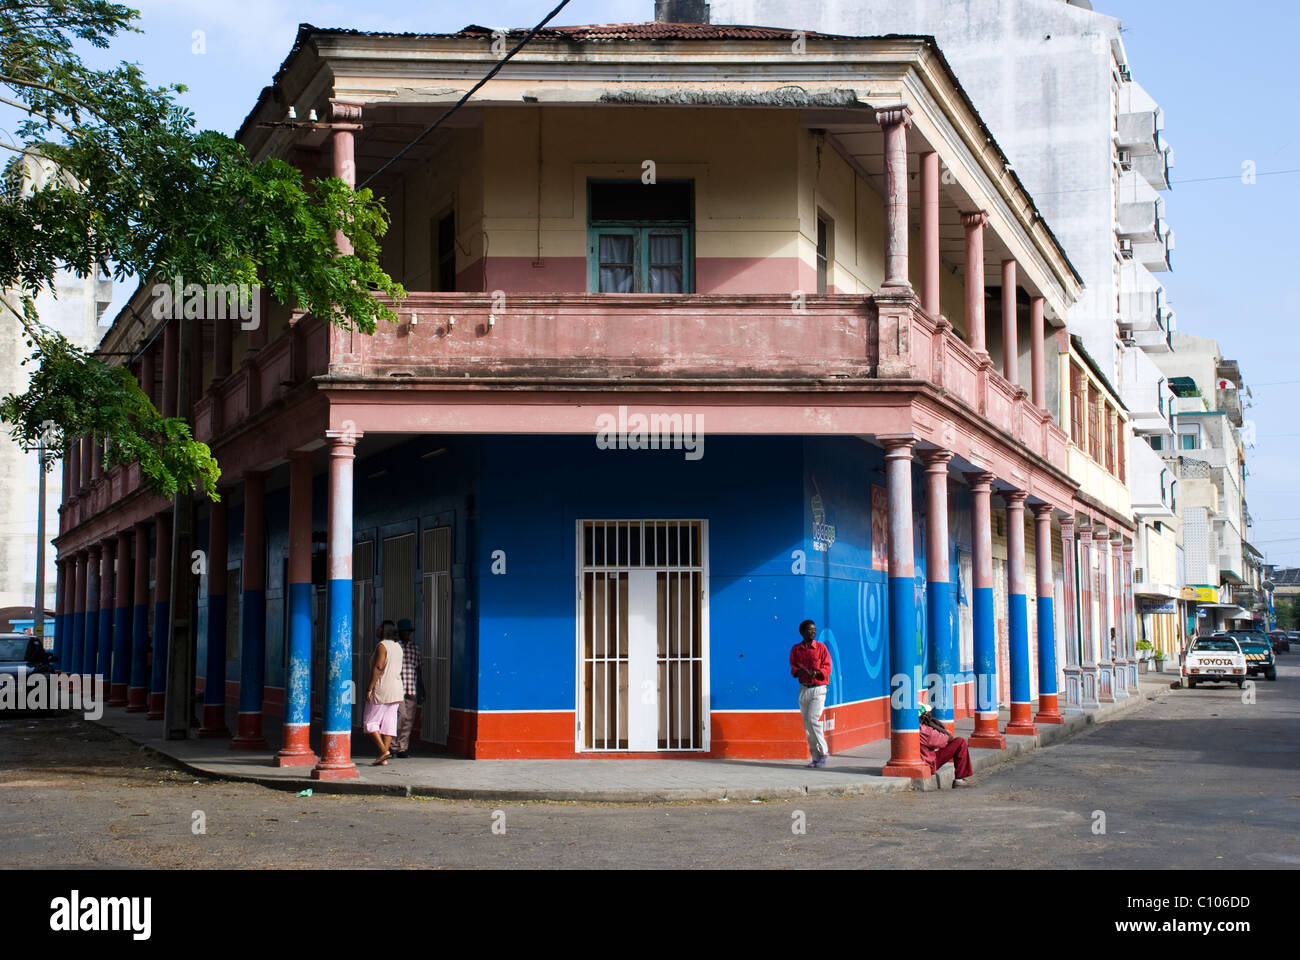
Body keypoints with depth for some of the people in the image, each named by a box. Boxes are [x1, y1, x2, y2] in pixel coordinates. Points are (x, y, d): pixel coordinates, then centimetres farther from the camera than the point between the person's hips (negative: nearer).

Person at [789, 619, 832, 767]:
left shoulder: (821, 647, -1)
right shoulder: (796, 649, 8)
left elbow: (827, 668, -4)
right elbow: (793, 668, 4)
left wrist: (815, 673, -23)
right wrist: (801, 672, -18)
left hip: (818, 689, -4)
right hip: (803, 689, 4)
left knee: (813, 720, -16)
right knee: (807, 724, 5)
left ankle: (823, 753, -3)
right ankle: (815, 757, 13)